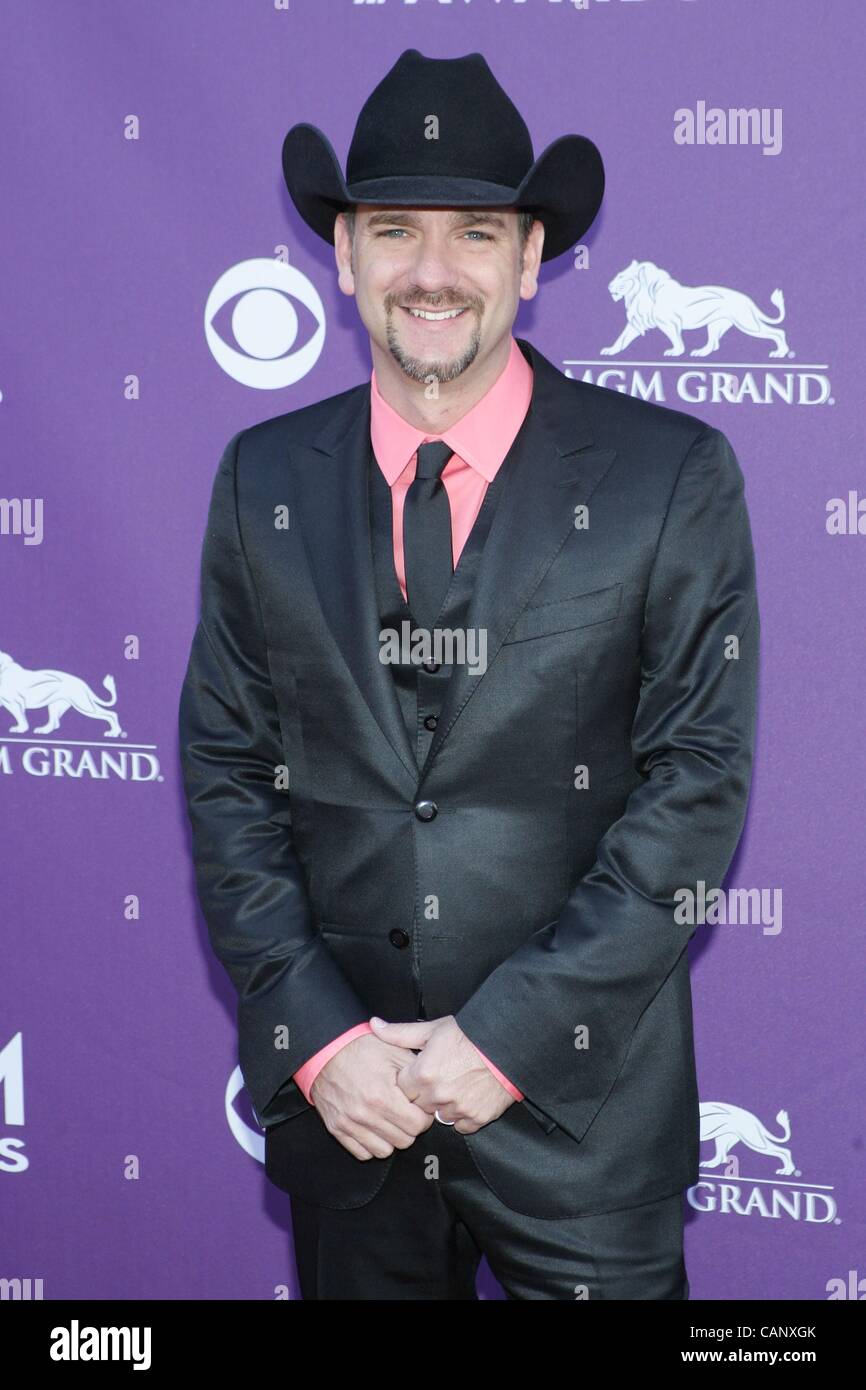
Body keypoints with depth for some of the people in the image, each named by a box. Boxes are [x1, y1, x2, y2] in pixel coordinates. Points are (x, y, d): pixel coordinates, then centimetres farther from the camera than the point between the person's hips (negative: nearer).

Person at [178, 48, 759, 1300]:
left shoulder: (672, 477, -7)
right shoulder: (266, 479, 2)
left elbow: (698, 783, -8)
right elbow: (225, 771, 2)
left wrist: (511, 1034, -13)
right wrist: (315, 1034, -8)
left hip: (583, 1108, -2)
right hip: (342, 1100, 2)